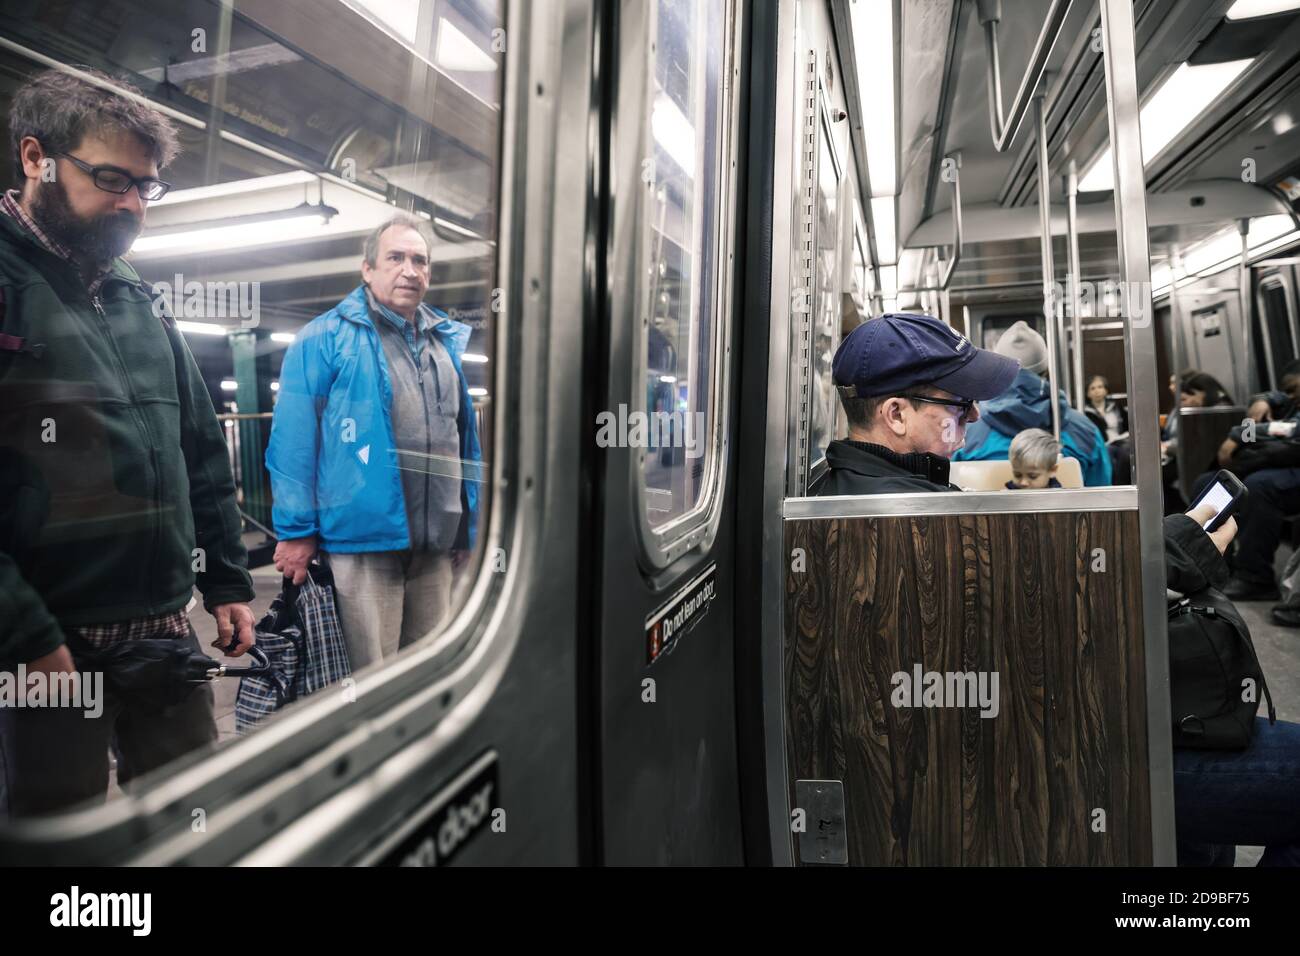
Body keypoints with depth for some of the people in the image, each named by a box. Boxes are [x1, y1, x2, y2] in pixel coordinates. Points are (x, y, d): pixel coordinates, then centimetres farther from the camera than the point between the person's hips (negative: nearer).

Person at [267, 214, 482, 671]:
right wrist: (296, 531, -10)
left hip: (435, 546, 6)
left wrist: (469, 526, 16)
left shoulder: (447, 343, 15)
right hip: (363, 537, -5)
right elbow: (293, 441, -6)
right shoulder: (325, 338, -2)